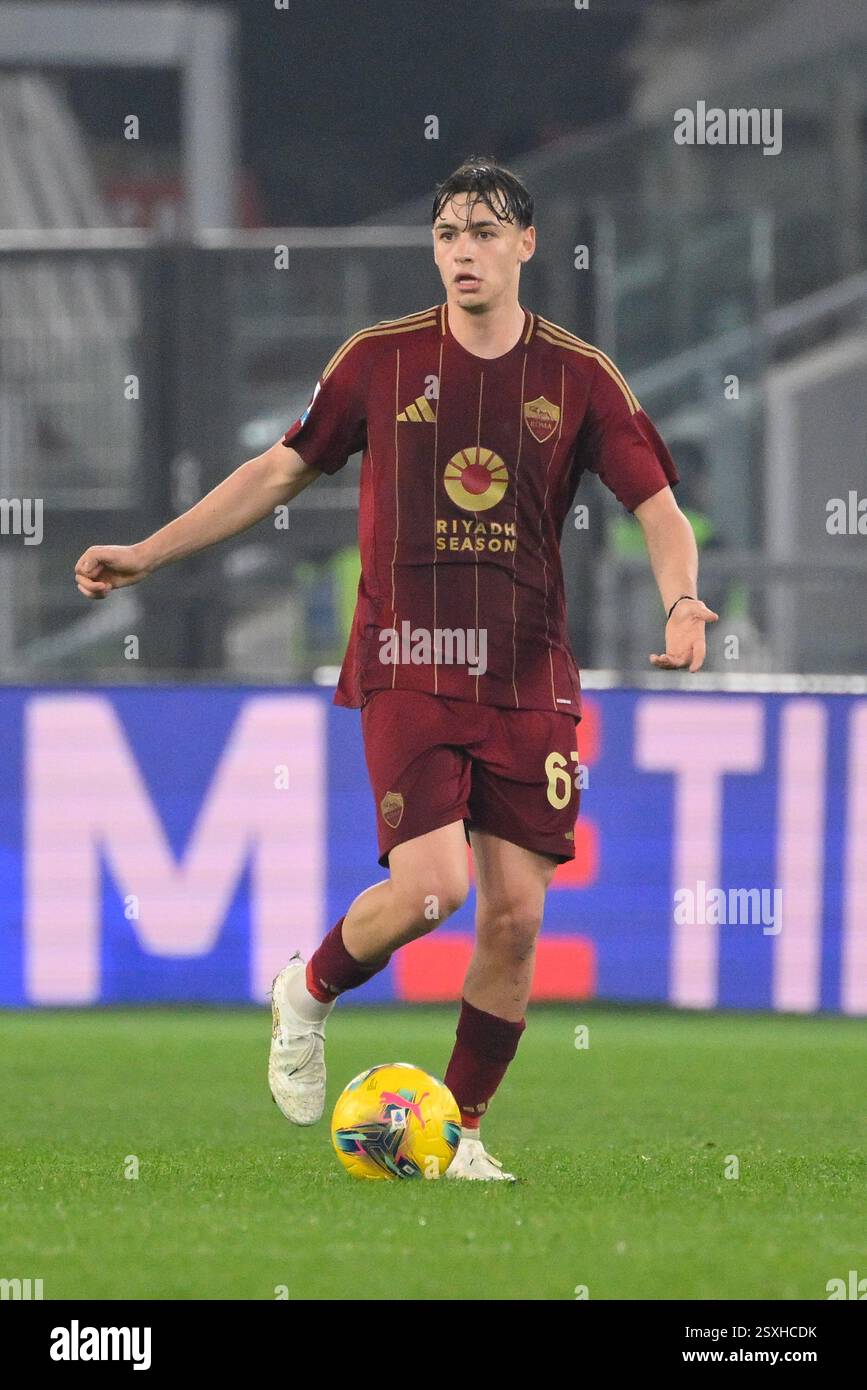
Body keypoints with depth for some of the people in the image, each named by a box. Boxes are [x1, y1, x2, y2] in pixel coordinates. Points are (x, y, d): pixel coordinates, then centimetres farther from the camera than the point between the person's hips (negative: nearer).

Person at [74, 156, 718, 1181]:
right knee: (431, 886, -19)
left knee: (516, 914, -1)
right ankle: (310, 993, 12)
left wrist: (680, 600, -20)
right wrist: (146, 554, 10)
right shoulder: (380, 359, 2)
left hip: (529, 678, 2)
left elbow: (659, 510, 1)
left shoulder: (579, 377, 2)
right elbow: (281, 471, 12)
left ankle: (459, 1131, 15)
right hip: (408, 665, -2)